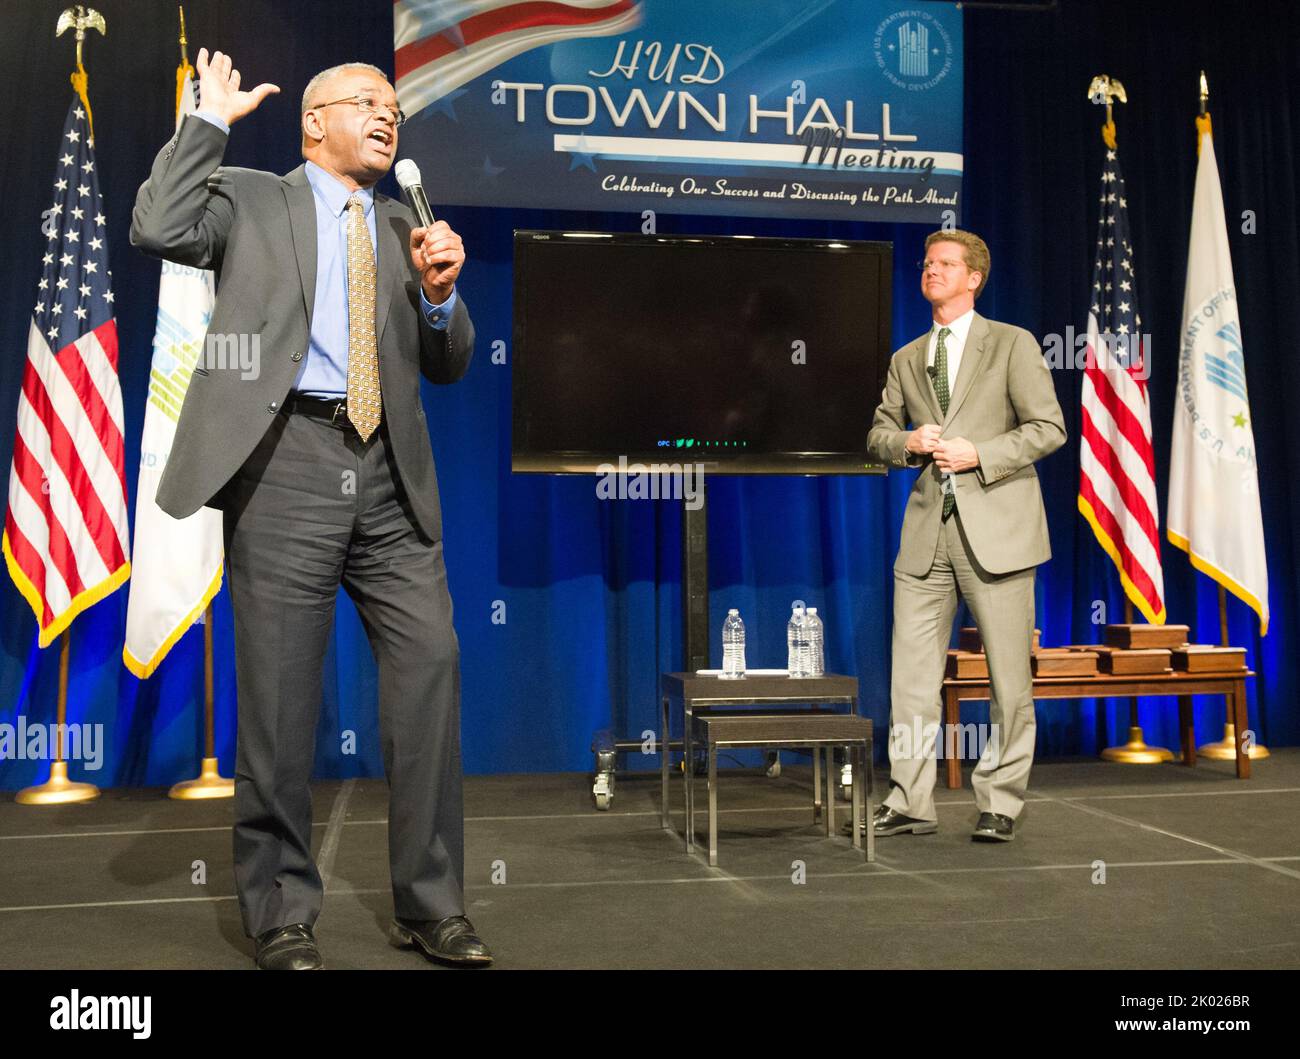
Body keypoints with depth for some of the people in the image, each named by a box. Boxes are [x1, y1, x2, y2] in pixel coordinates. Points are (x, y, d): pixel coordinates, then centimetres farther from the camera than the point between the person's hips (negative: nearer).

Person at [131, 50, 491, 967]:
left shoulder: (405, 230, 22)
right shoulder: (250, 199, 12)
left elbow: (447, 366, 20)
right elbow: (161, 230, -8)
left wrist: (440, 293, 1)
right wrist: (212, 119, 1)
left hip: (389, 477, 4)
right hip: (288, 462, -4)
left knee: (431, 665, -2)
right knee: (280, 694, -1)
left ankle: (430, 906, 10)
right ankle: (282, 917, 14)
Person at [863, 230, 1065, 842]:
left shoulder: (1012, 344, 4)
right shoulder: (906, 360, 17)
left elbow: (1049, 428, -2)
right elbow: (877, 434, 20)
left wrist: (978, 454, -13)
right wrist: (908, 442, -2)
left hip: (996, 528, -4)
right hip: (927, 530, 4)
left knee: (1009, 678, 1)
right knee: (910, 675, 2)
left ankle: (999, 805, 14)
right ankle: (909, 803, 12)